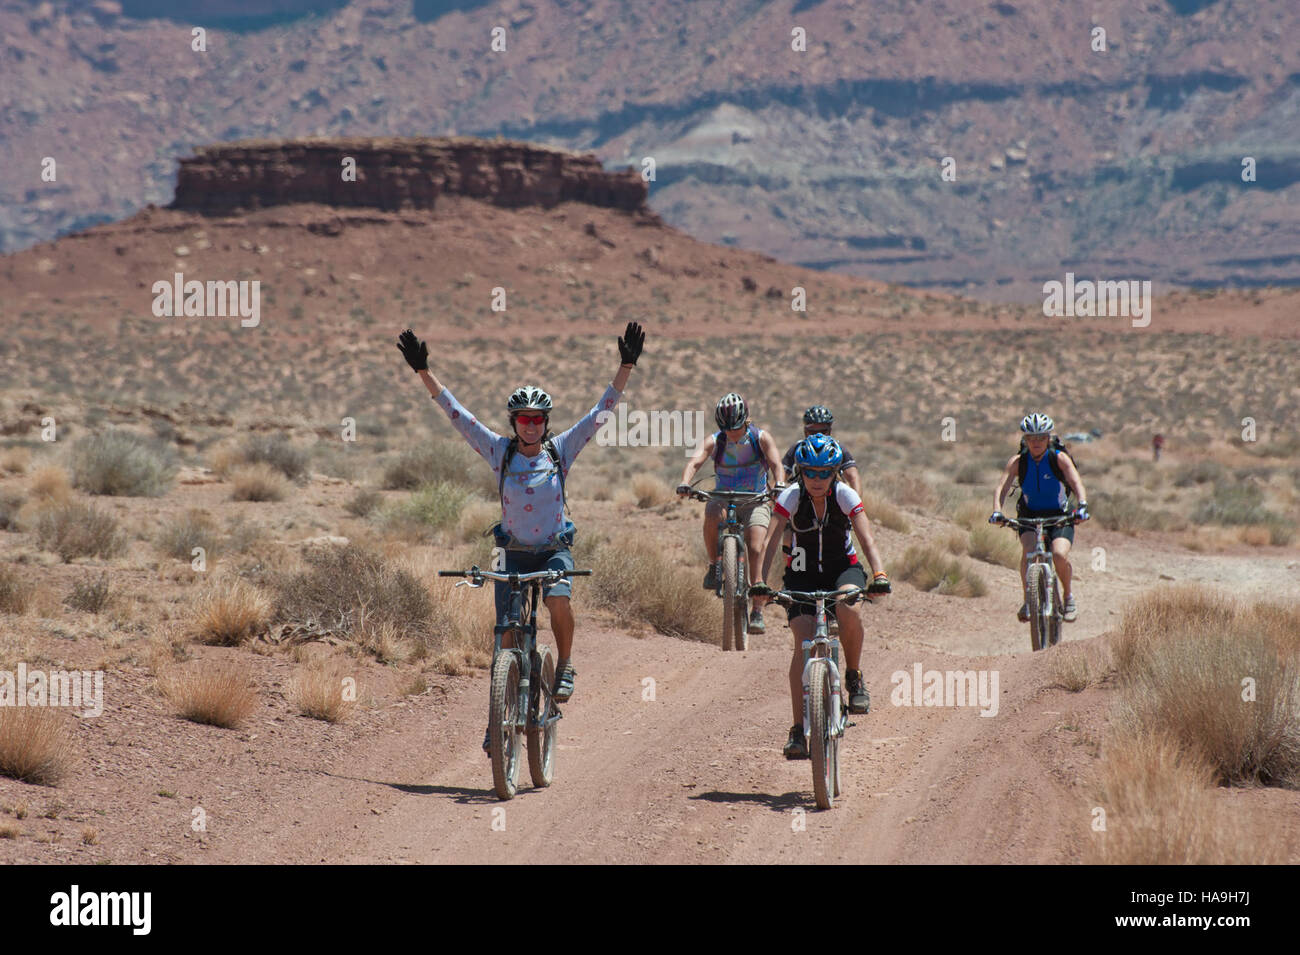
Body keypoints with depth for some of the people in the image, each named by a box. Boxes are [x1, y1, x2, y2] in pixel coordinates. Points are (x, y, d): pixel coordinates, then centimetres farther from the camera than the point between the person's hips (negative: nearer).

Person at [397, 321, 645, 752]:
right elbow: (457, 414, -4)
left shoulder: (561, 450, -2)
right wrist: (423, 372, -9)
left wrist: (626, 367, -12)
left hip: (555, 549, -1)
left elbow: (602, 410, -5)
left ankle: (565, 666, -6)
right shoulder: (500, 452, -2)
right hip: (514, 552, 1)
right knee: (506, 633, -5)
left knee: (558, 599, -31)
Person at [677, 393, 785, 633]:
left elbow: (776, 464, -24)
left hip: (756, 502, -1)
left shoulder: (761, 438, -11)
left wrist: (780, 485, -46)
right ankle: (714, 566, -11)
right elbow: (694, 462, -26)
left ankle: (757, 611, -11)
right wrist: (684, 484, -47)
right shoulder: (714, 441, -11)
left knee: (755, 550, -20)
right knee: (712, 515, -35)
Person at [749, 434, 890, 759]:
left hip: (843, 568, 0)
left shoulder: (845, 495, -17)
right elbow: (771, 540, -25)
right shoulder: (791, 497, -17)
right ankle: (798, 729, -18)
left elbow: (867, 539, -26)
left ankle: (855, 677, -8)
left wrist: (879, 575, -43)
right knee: (804, 641, -19)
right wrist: (760, 580, -41)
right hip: (802, 573, 0)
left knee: (847, 608, -35)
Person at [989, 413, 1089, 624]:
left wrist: (1082, 506, -44)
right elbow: (1001, 488, -19)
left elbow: (1077, 484, -24)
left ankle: (1069, 596, 2)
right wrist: (997, 511, -39)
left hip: (1059, 517, -1)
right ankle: (1027, 601, -14)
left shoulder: (1059, 458, -14)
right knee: (1028, 550, -29)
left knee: (1059, 555, -26)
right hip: (1029, 517, 1)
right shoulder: (1018, 461, -10)